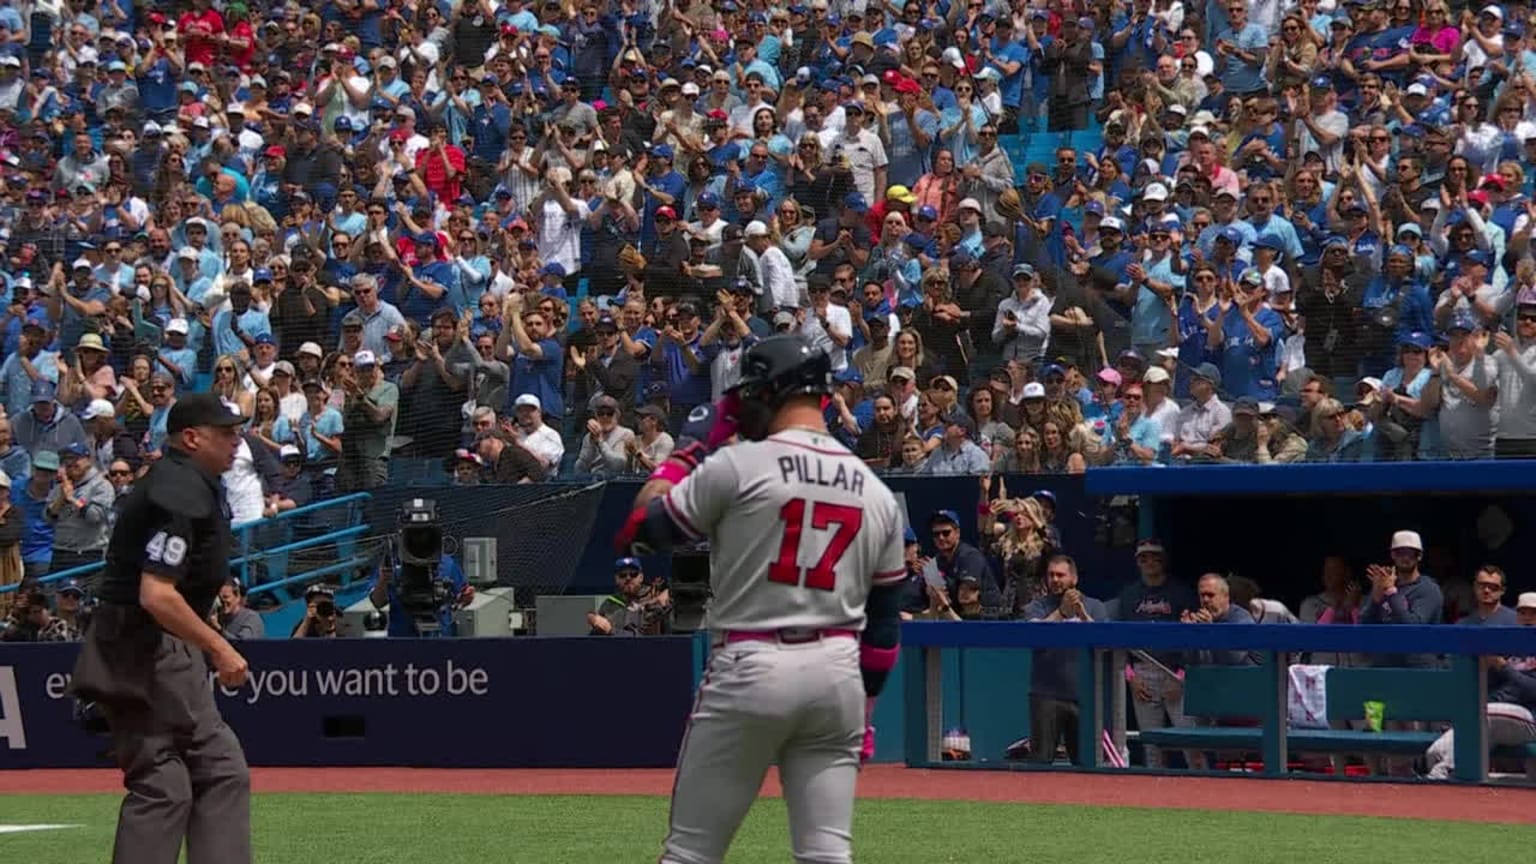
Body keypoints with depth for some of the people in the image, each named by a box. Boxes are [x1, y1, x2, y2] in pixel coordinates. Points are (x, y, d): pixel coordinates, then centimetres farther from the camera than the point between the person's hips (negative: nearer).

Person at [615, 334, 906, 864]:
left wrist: (693, 446, 12)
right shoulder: (877, 492, 10)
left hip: (750, 667, -4)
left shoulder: (738, 466, -7)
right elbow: (884, 619, 14)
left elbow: (642, 527, 3)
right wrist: (863, 709, 21)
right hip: (838, 673, 5)